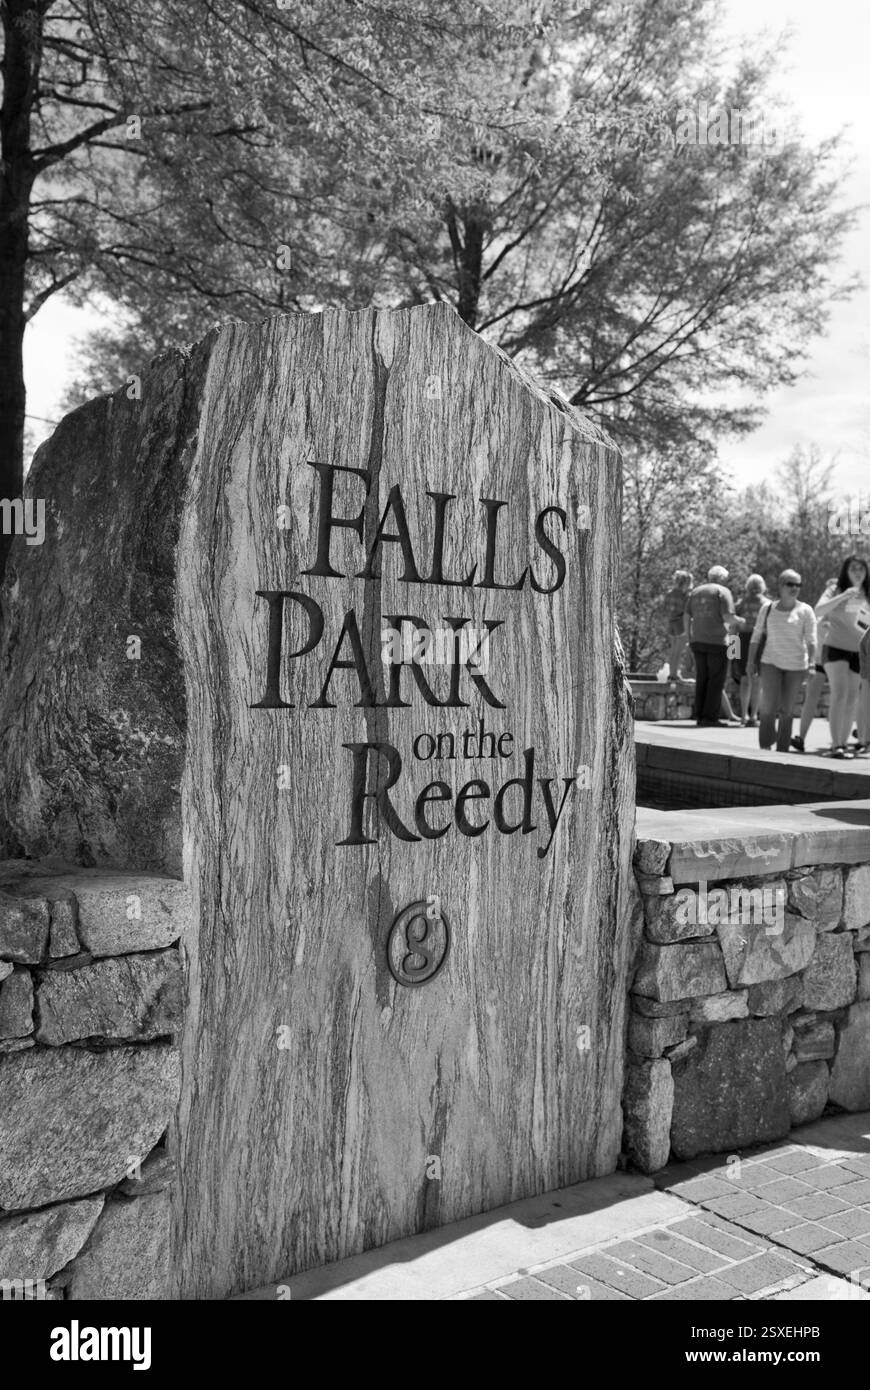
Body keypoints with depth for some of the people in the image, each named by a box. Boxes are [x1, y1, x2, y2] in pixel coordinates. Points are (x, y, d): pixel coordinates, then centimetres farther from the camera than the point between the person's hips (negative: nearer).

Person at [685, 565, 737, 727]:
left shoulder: (695, 592, 14)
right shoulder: (722, 592, -3)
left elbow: (687, 618, 11)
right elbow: (728, 617, -12)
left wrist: (689, 639, 15)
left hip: (698, 641, 6)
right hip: (717, 641, -6)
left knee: (702, 679, 10)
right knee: (716, 680, -1)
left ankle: (699, 716, 9)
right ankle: (710, 718, -4)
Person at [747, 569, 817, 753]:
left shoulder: (805, 611, 0)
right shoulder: (768, 608, 5)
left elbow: (812, 640, -5)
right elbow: (756, 636, 10)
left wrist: (811, 663, -16)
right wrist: (751, 661, 6)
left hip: (796, 665, 0)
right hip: (771, 662, 0)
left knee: (787, 710, 5)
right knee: (769, 707, -13)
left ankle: (782, 751, 14)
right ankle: (764, 748, -5)